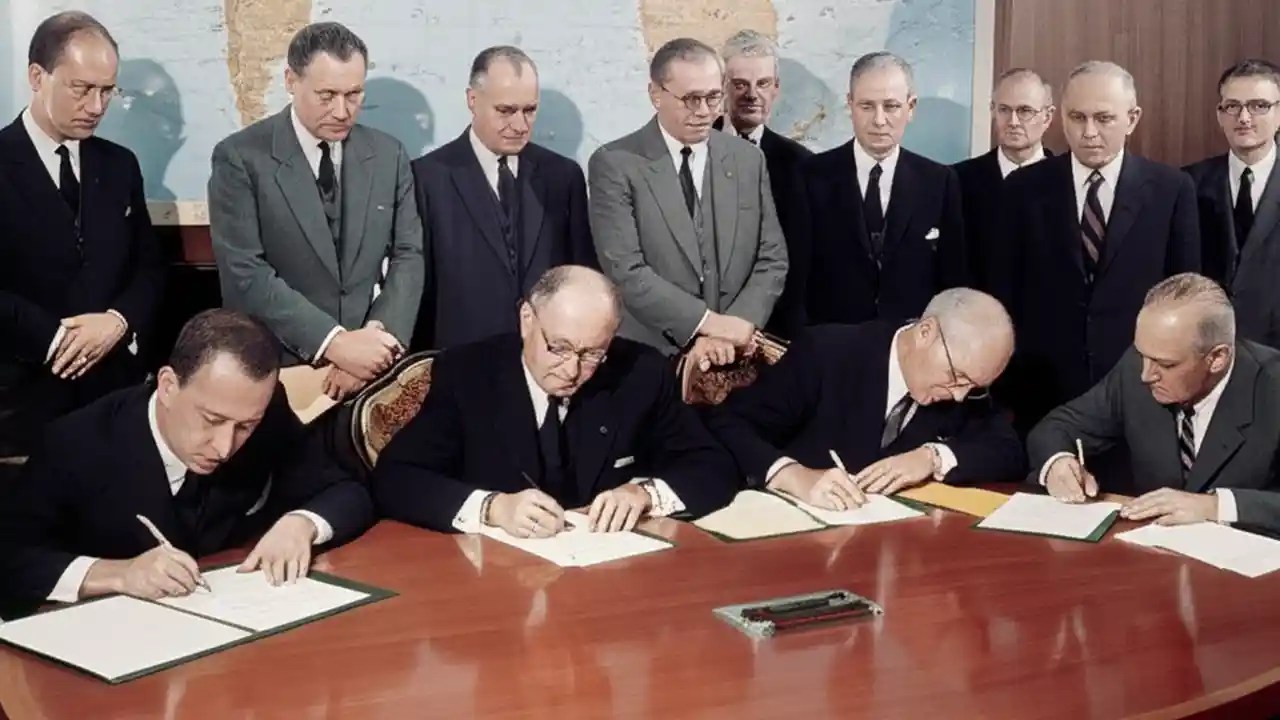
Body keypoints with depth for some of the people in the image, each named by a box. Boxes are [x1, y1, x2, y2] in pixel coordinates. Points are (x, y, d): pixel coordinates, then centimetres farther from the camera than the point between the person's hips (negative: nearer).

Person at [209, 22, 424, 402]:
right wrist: (333, 342, -23)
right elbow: (245, 274, -15)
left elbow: (408, 256, 1)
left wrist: (377, 338, -15)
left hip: (372, 370, 3)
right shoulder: (240, 158, -8)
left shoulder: (389, 155, 4)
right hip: (274, 370, -3)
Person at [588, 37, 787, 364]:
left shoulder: (748, 159, 6)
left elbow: (772, 259, 4)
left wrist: (734, 329, -11)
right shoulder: (614, 164, -7)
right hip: (648, 356, -3)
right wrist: (706, 323, -20)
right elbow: (626, 271, -15)